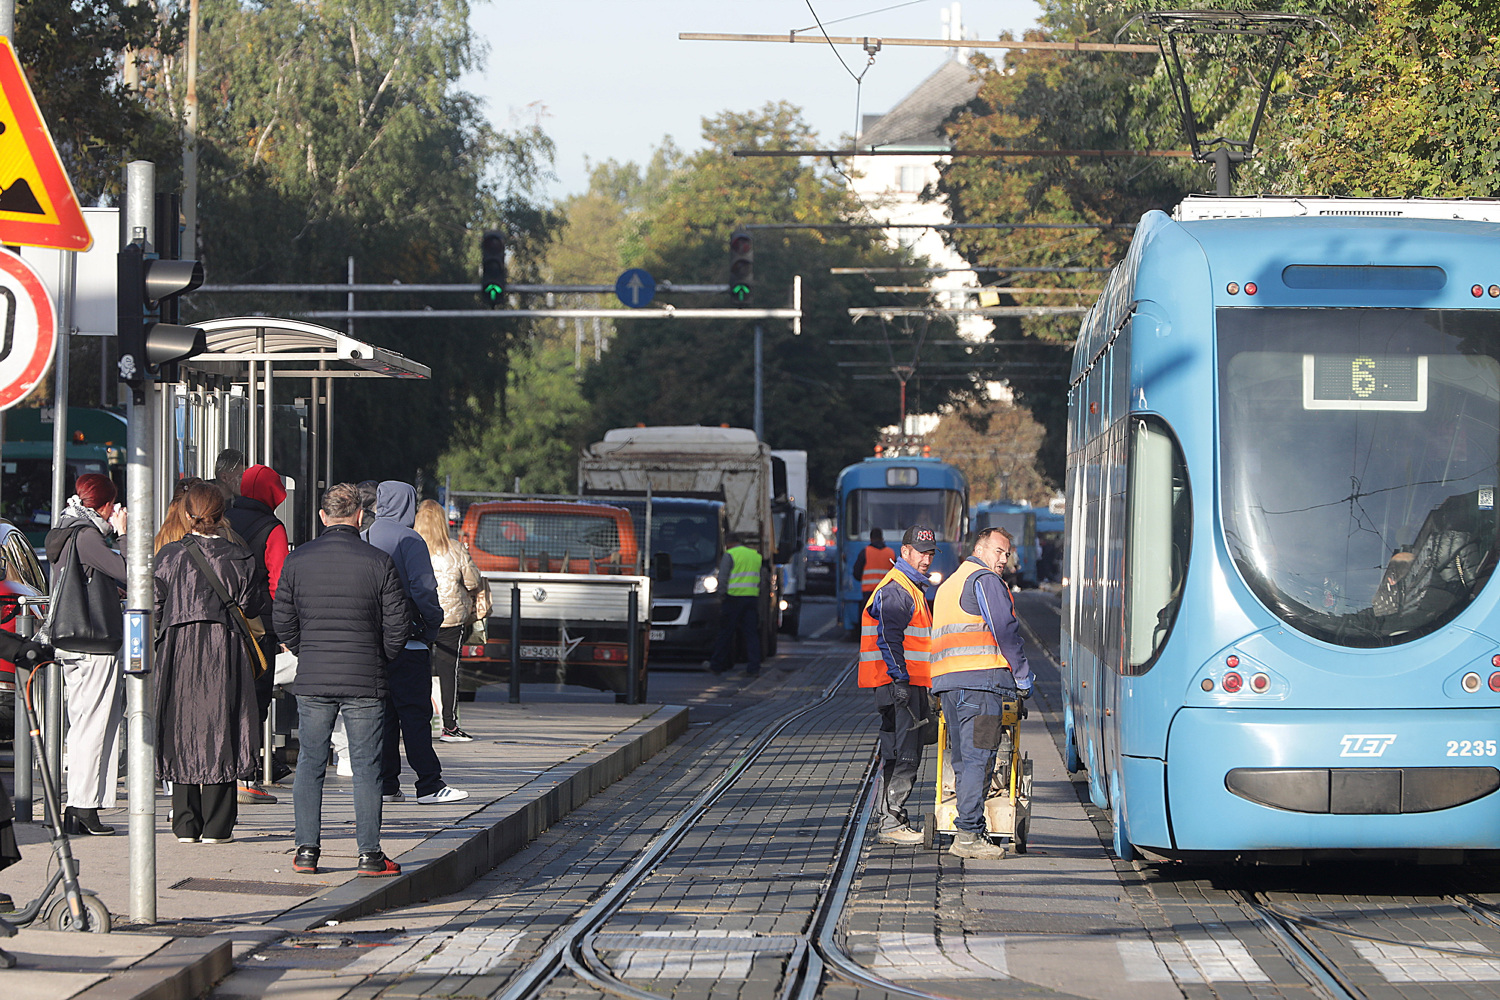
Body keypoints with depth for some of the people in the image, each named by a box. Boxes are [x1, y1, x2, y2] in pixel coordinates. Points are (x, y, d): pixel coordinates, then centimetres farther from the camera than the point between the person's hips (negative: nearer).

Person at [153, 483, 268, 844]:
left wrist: (155, 641, 17)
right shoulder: (237, 557, -3)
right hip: (225, 650, -1)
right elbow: (253, 606, 2)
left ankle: (186, 825, 8)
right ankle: (216, 826, 2)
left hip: (178, 650, 1)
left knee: (181, 732, 8)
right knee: (220, 733, 3)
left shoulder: (169, 555, -1)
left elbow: (154, 607, 1)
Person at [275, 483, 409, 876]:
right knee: (366, 767, 4)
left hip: (312, 681, 2)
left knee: (310, 764, 10)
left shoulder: (297, 560, 0)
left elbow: (282, 621, 4)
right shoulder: (379, 563, -6)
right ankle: (369, 853, 4)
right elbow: (396, 626, -4)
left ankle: (307, 849, 9)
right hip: (365, 682, -2)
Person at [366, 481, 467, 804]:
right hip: (406, 641, -7)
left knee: (382, 713, 10)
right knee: (415, 713, -6)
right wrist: (432, 623, -2)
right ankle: (429, 784, -7)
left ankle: (385, 784, 10)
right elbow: (423, 588, -15)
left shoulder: (360, 540, 11)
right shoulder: (408, 540, -10)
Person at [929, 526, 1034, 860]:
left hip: (946, 682, 9)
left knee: (964, 760, 11)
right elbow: (1005, 630, -10)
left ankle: (966, 833, 10)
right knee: (978, 757, -11)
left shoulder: (949, 584, 27)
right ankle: (969, 835, -16)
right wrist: (1023, 677, -4)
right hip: (979, 679, -9)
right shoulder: (985, 580, -3)